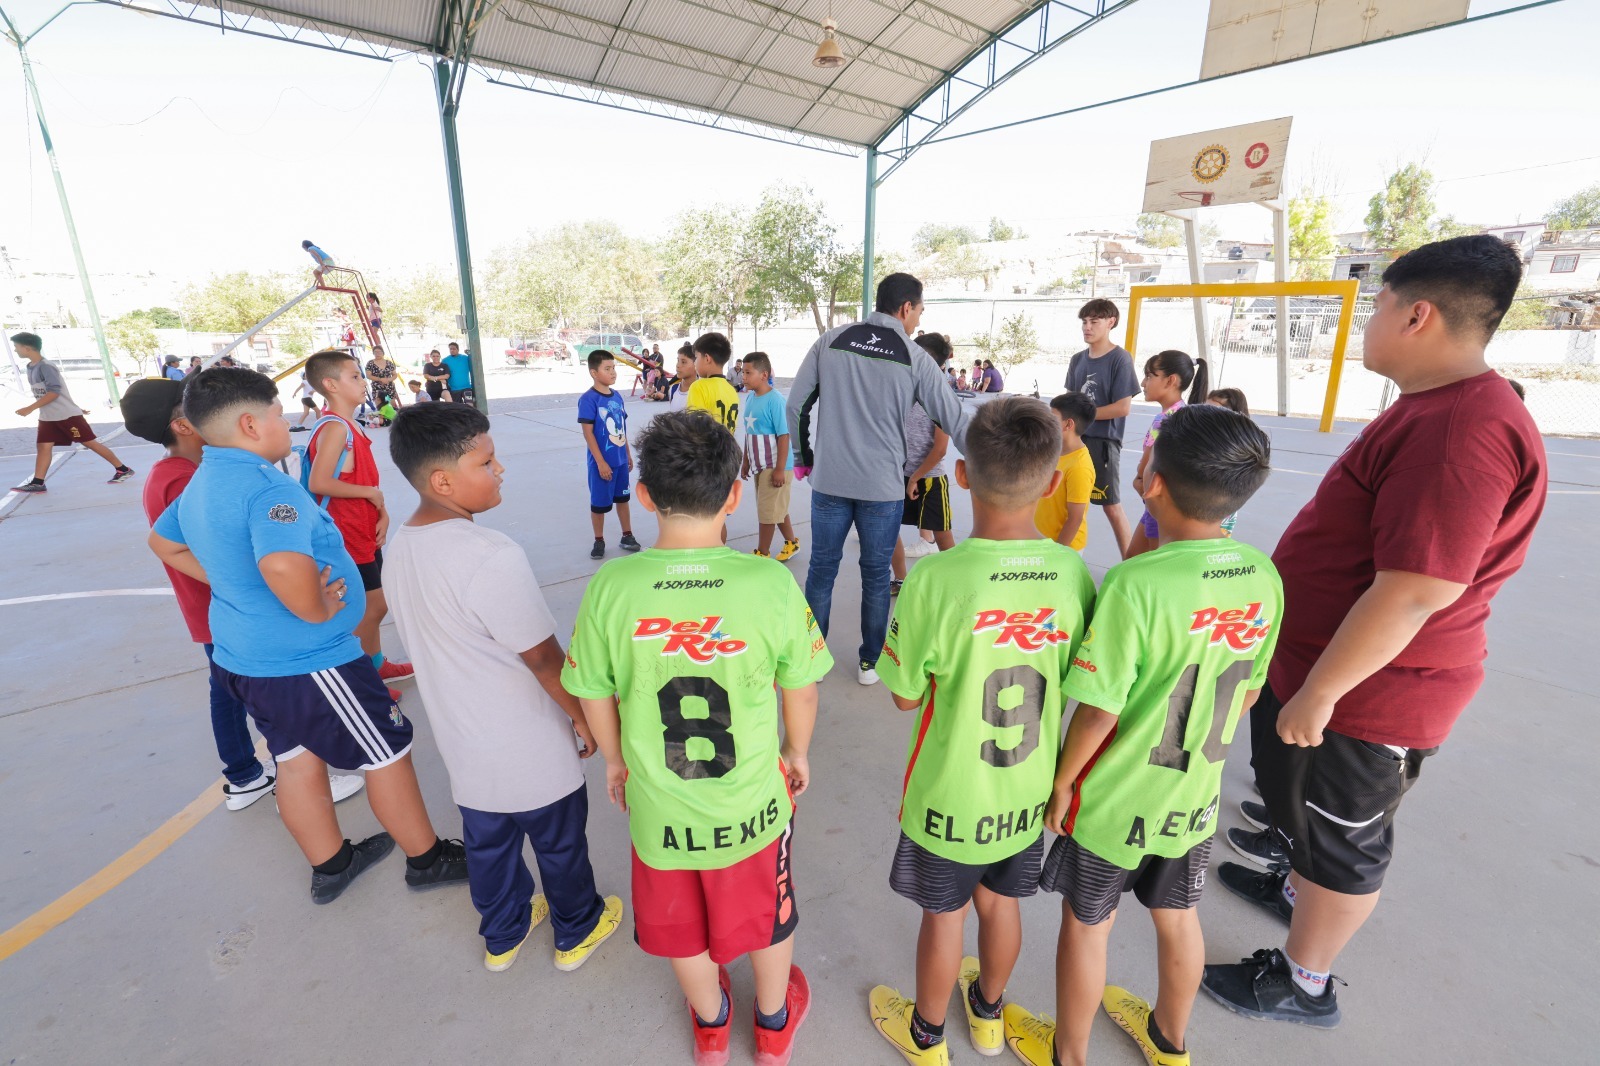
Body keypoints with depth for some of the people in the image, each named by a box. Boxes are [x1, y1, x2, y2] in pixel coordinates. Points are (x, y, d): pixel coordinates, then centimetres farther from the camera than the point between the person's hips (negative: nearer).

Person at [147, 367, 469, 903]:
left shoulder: (199, 485, 5)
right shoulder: (268, 487, -26)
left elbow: (164, 543, 23)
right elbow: (284, 565, -44)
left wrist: (229, 579, 16)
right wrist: (316, 611, -26)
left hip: (240, 653, 10)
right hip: (306, 659, -9)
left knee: (298, 757, 22)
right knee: (387, 754, 7)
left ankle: (331, 865, 39)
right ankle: (427, 859, 25)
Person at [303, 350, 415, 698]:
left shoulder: (351, 425, 11)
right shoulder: (334, 428, -19)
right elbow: (318, 483, -28)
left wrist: (382, 512, -2)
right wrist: (371, 493, -19)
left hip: (366, 532, 10)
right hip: (347, 537, -10)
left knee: (373, 606, 21)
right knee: (370, 608, 1)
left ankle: (376, 664, 38)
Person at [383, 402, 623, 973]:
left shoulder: (399, 545, -4)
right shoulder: (490, 556, -30)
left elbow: (429, 640, 7)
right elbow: (542, 657, -24)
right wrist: (583, 714, -8)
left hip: (464, 741, 7)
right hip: (530, 749, -7)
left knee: (487, 843, 26)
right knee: (560, 842, 18)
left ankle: (502, 935, 49)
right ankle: (577, 931, 40)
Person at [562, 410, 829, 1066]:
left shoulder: (611, 587, -22)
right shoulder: (772, 582, -24)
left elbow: (595, 698, -8)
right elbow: (801, 691, -11)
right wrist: (798, 752, 10)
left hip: (659, 806, 1)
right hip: (752, 802, -1)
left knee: (682, 929, 30)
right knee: (766, 919, 29)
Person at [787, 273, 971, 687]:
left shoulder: (831, 341, 1)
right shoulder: (915, 358, -3)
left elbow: (796, 406, 1)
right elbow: (954, 420, 0)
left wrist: (804, 458, 15)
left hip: (829, 480, 2)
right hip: (884, 486, -1)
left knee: (821, 570, 13)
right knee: (876, 575, 13)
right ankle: (869, 662, 25)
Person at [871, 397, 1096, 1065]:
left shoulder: (935, 579, -30)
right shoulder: (1073, 572, -16)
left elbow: (904, 696, -16)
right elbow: (1071, 681, -3)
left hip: (950, 798, -4)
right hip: (1028, 794, 4)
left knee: (944, 916, 20)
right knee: (1000, 903, 27)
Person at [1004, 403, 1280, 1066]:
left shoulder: (1135, 584, -31)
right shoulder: (1264, 577, -10)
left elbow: (1098, 711, -25)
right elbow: (1247, 692, 2)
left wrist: (1061, 784, -9)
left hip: (1114, 799, -5)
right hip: (1195, 794, 6)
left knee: (1087, 926, 17)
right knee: (1177, 917, 27)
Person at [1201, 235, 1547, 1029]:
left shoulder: (1463, 430, -27)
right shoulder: (1433, 408, 7)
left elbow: (1414, 593, -30)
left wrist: (1317, 694, -24)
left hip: (1362, 694, -9)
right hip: (1315, 664, 10)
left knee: (1338, 841, 10)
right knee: (1308, 811, 29)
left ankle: (1301, 984, 32)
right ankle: (1295, 890, 53)